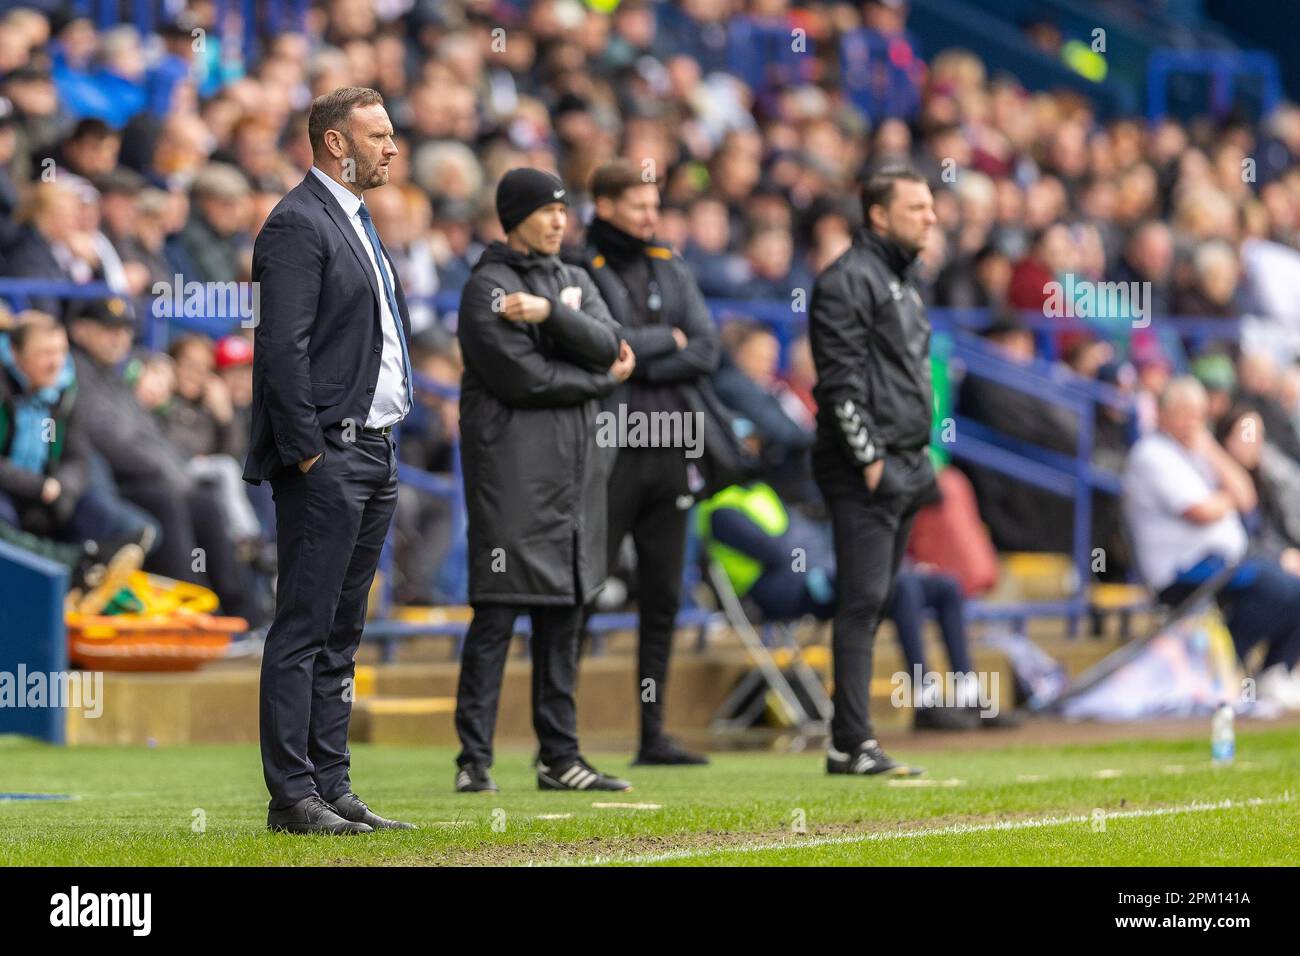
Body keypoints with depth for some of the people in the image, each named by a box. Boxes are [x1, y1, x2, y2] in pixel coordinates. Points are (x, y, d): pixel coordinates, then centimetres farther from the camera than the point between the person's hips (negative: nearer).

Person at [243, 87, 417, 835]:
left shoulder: (357, 221, 19)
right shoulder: (298, 224, -11)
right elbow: (282, 348, -17)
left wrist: (386, 449, 17)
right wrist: (307, 453, -19)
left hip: (374, 454, 10)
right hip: (326, 457, -10)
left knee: (340, 635, 11)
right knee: (304, 632, -7)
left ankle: (332, 789, 14)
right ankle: (293, 796, -6)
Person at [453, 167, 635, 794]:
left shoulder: (574, 282, 18)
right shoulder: (488, 287, -4)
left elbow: (607, 344, -1)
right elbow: (521, 375, -14)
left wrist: (549, 312, -16)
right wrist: (602, 382, -2)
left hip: (575, 464, 7)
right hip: (512, 466, -7)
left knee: (563, 613, 8)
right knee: (497, 613, -9)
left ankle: (560, 757, 12)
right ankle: (474, 760, -8)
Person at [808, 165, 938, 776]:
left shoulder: (902, 283, 20)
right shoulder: (848, 280, -10)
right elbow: (841, 380, -16)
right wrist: (871, 460, -18)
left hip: (904, 467, 9)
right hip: (864, 472, -9)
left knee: (873, 605, 9)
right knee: (862, 603, -11)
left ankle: (850, 739, 13)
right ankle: (853, 745, -12)